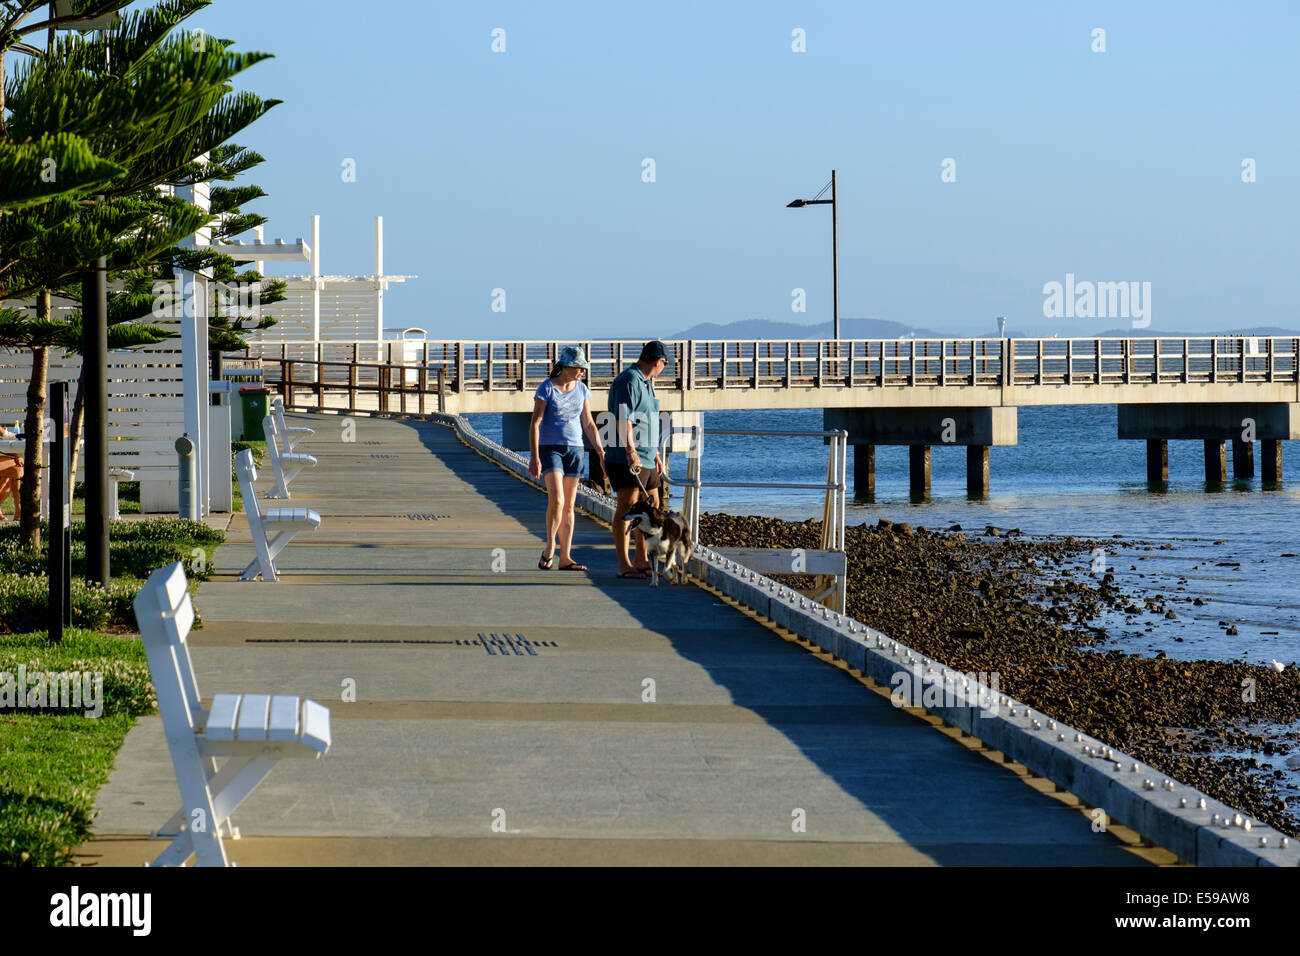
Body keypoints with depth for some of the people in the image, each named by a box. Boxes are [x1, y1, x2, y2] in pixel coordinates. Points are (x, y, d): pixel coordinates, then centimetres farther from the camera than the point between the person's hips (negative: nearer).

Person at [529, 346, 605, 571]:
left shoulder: (582, 390, 7)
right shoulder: (546, 389, -8)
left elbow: (588, 424, 14)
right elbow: (535, 424, -9)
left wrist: (601, 452, 8)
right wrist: (535, 457, -16)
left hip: (574, 449, 5)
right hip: (551, 448, -5)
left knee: (569, 505, 4)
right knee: (557, 500, -19)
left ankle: (565, 558, 6)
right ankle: (549, 549, -2)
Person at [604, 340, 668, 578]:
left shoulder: (645, 382, 19)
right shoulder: (629, 381, -13)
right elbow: (623, 418, -23)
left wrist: (655, 454, 29)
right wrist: (630, 450, -32)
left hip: (645, 458, 10)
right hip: (627, 458, -10)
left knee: (651, 505, 15)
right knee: (627, 506, -11)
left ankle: (641, 560, 24)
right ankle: (624, 565, -13)